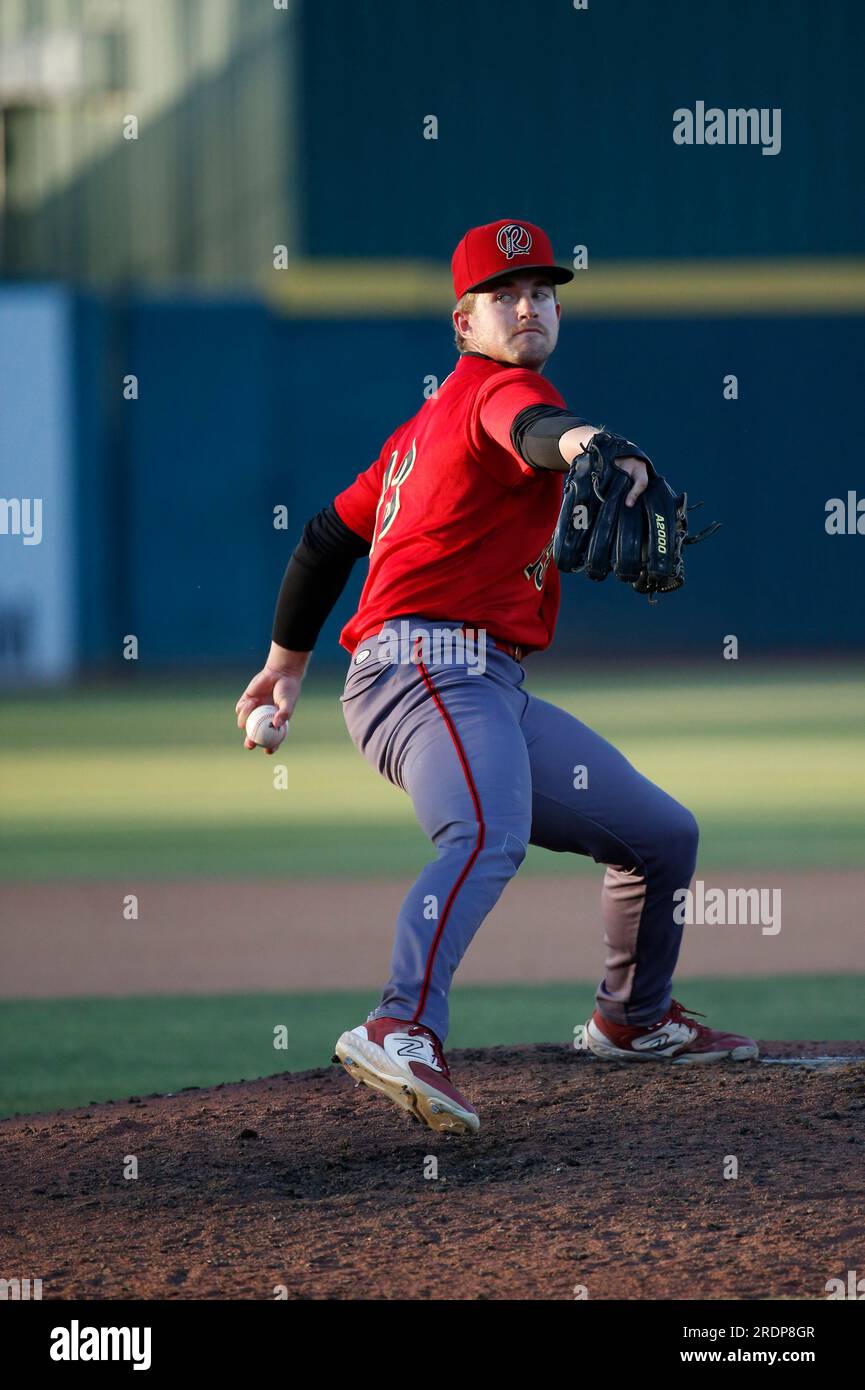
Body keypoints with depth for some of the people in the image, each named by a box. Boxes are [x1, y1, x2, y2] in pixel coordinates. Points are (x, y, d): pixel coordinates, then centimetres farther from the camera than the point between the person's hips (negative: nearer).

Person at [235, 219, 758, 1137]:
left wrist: (287, 663, 39)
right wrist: (574, 443, -53)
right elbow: (528, 429, -30)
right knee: (489, 834, -39)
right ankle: (403, 1033, -57)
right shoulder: (495, 386, -3)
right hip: (428, 669, -10)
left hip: (492, 692, 10)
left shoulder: (429, 425, 27)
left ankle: (633, 1020, 40)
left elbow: (333, 531, 32)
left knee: (665, 834, 20)